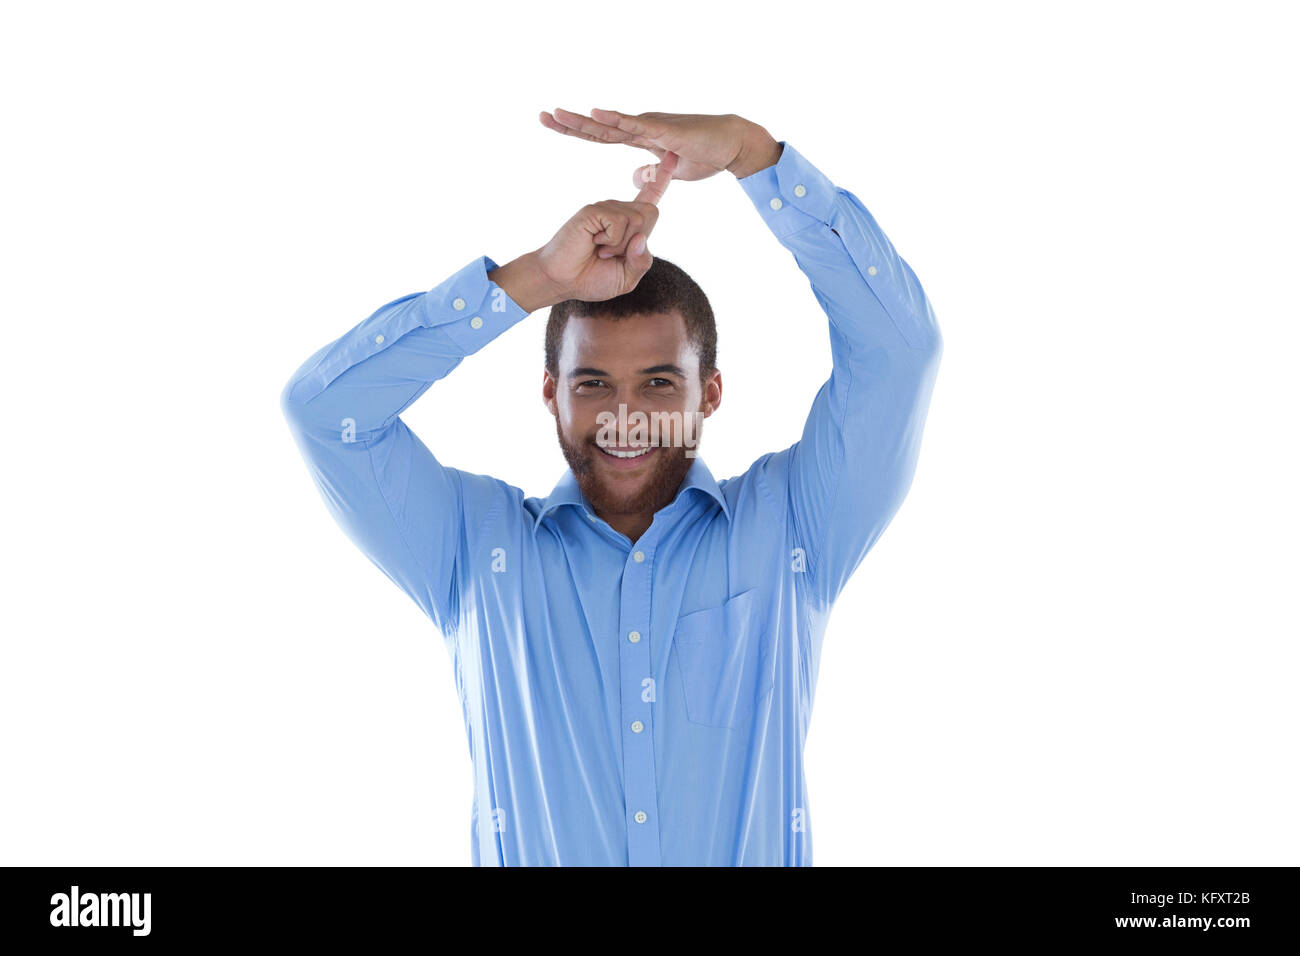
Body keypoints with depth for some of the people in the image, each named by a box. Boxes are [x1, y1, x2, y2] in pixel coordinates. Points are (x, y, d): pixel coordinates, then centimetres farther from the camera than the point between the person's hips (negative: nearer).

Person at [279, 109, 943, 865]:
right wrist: (536, 279, -4)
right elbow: (325, 410, 0)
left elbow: (899, 342, 2)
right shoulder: (479, 547, 10)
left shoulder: (785, 530, 9)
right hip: (532, 851, 0)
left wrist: (750, 148, -5)